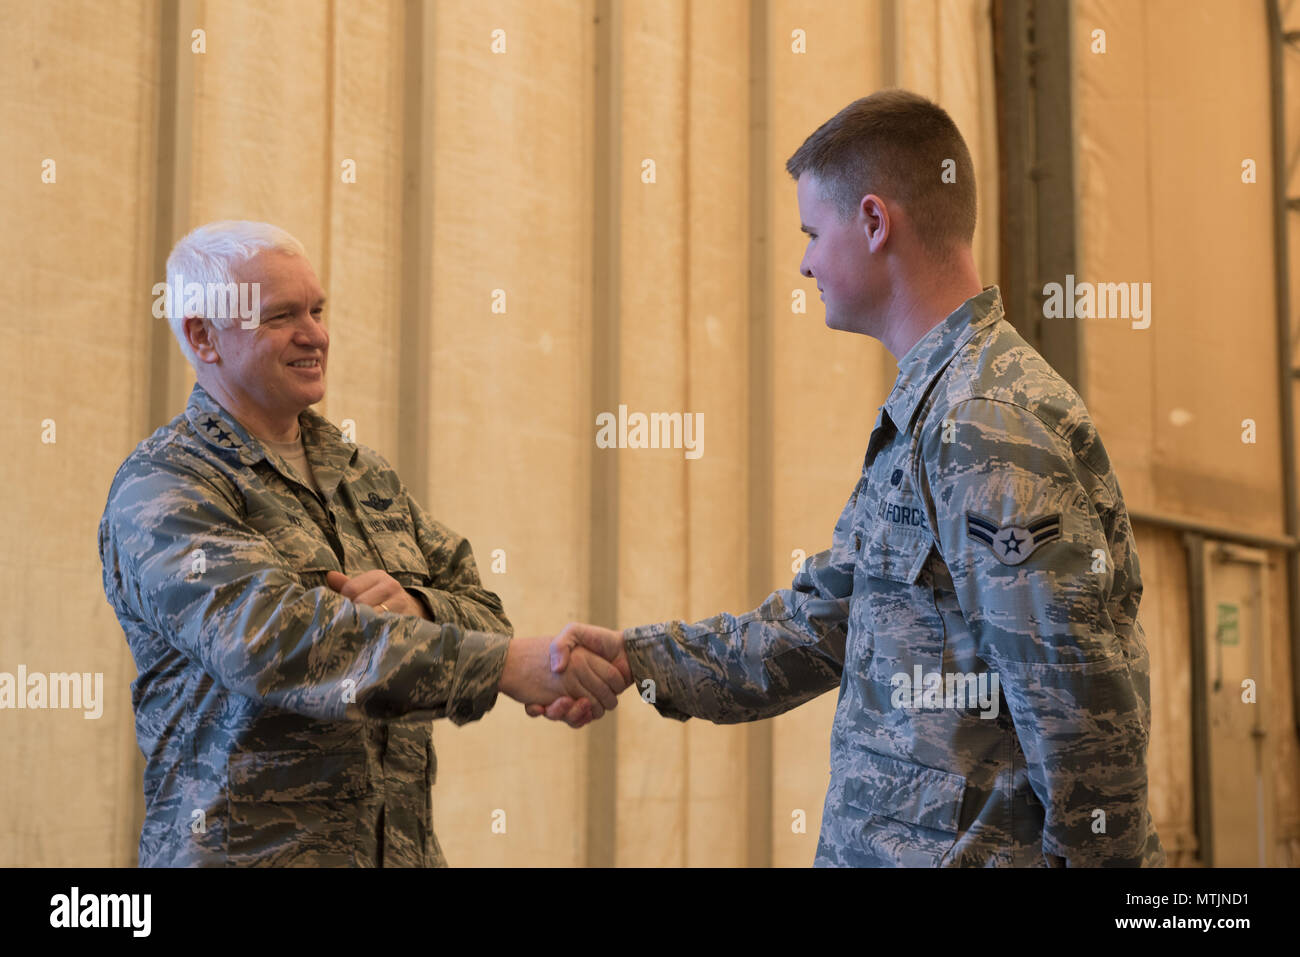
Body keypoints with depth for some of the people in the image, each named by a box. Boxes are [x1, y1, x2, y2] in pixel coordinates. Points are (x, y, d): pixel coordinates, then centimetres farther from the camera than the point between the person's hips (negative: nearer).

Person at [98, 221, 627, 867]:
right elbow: (268, 639, -25)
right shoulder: (160, 491, -10)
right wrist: (504, 663, -30)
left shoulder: (365, 474, 12)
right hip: (248, 848, -6)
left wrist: (415, 608, -16)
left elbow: (483, 614, 8)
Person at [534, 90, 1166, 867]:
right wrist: (638, 659, 12)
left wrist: (1099, 852, -14)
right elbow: (825, 619, 18)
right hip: (888, 840, 9)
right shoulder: (924, 411, 14)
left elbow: (1084, 691, -23)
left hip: (959, 846, -9)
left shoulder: (987, 422, -19)